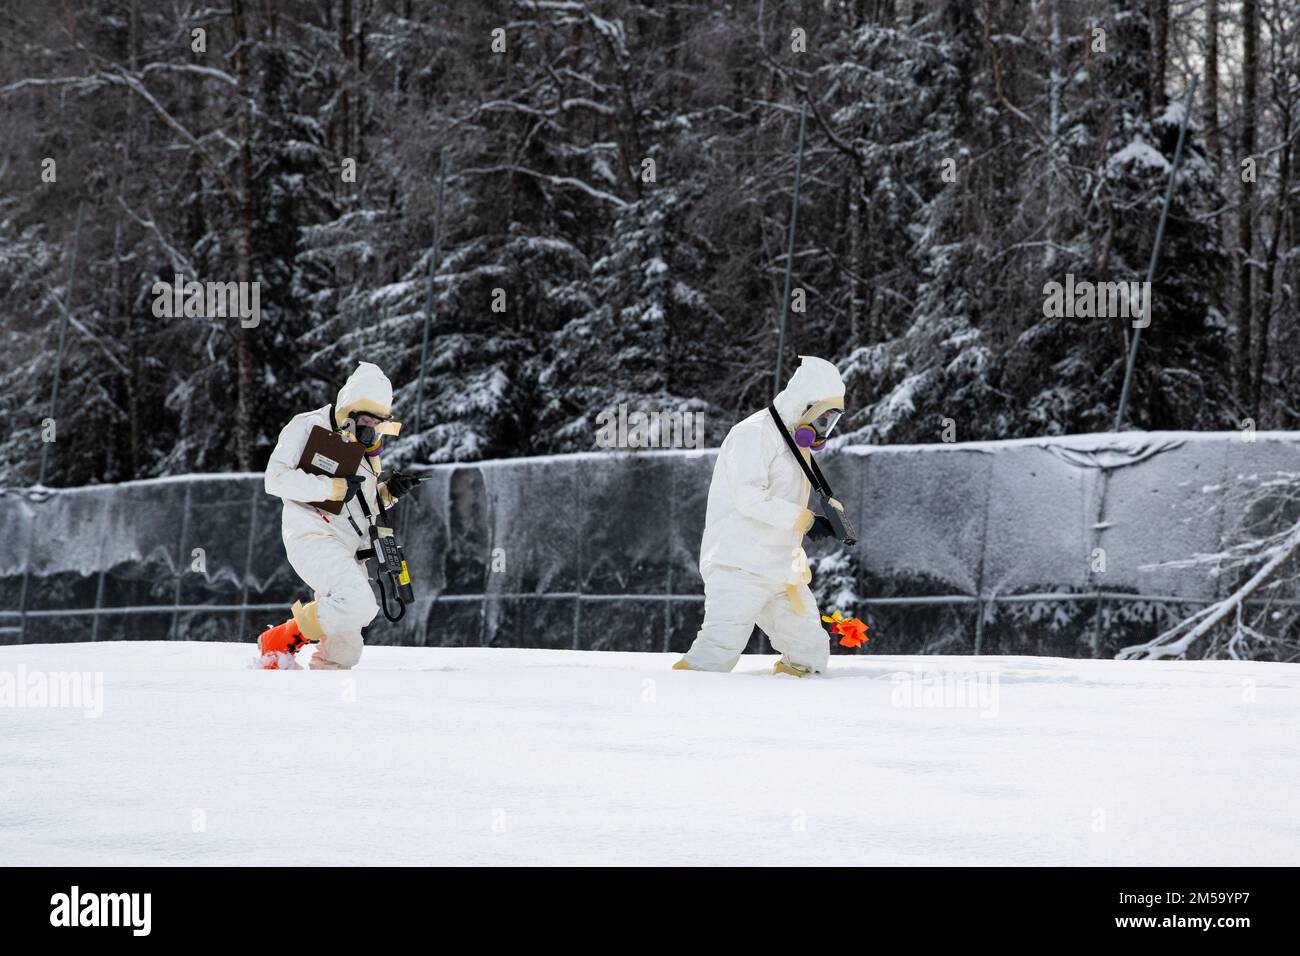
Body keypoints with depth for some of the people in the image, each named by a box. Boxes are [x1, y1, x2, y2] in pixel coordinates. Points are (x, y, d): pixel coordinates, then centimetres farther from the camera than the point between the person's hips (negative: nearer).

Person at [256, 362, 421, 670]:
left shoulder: (366, 447, 20)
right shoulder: (308, 427, -4)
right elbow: (276, 479, -14)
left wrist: (389, 492, 5)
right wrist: (334, 487, -18)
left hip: (349, 550, 8)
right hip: (313, 536, -8)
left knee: (345, 651, 9)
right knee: (359, 603, -30)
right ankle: (279, 642, -16)